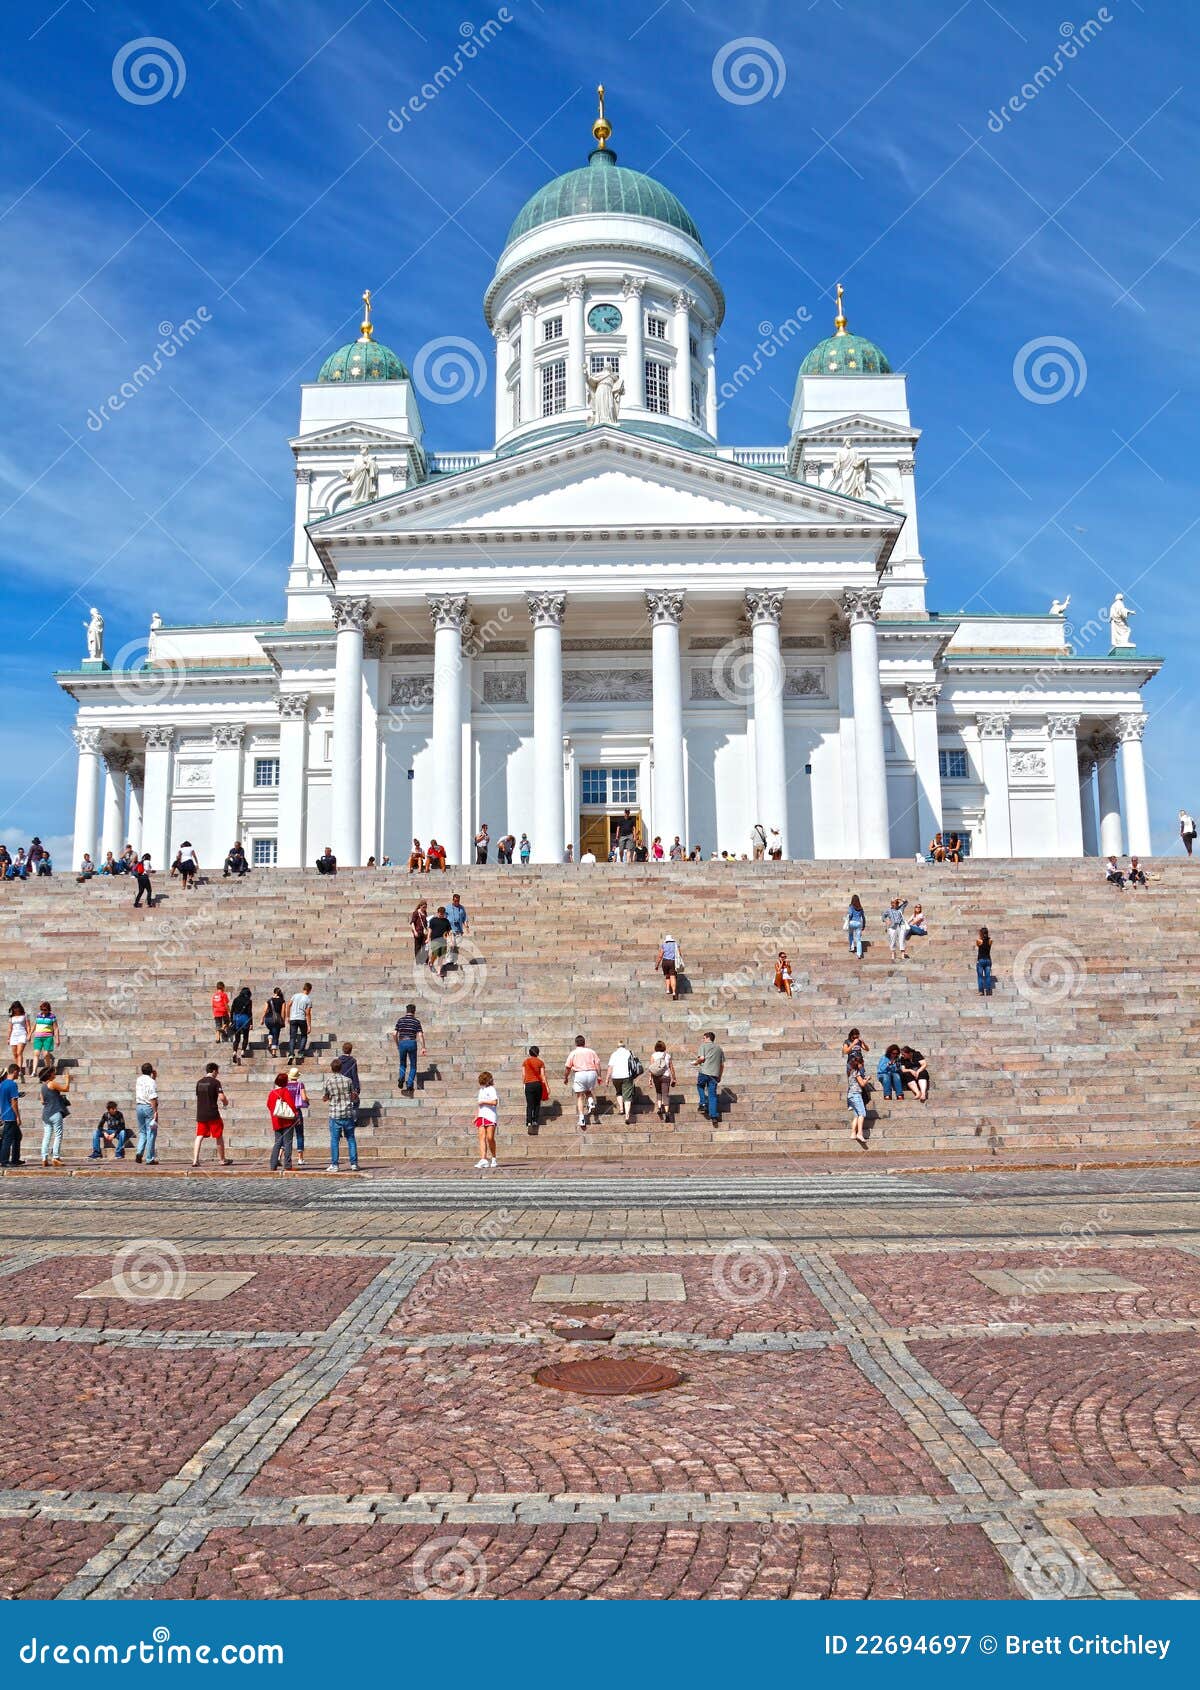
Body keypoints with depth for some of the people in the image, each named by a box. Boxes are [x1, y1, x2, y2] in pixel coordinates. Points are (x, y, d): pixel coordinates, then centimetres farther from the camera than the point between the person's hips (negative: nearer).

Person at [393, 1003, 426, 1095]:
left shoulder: (400, 1020, 6)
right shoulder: (416, 1021, 2)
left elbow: (395, 1034, 3)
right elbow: (420, 1035, -8)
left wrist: (397, 1045, 17)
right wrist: (423, 1048, -8)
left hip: (402, 1043, 1)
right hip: (412, 1043, -1)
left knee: (403, 1064, 21)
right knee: (413, 1065, 13)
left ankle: (402, 1077, -7)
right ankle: (410, 1084, -2)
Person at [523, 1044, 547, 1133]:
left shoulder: (525, 1062, 6)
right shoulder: (540, 1062, 1)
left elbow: (523, 1074, 7)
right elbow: (543, 1075, -2)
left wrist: (524, 1083, 22)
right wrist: (547, 1086, 1)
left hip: (528, 1084, 0)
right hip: (538, 1084, 0)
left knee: (529, 1105, -2)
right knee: (537, 1104, 16)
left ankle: (529, 1122, -17)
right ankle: (535, 1121, 15)